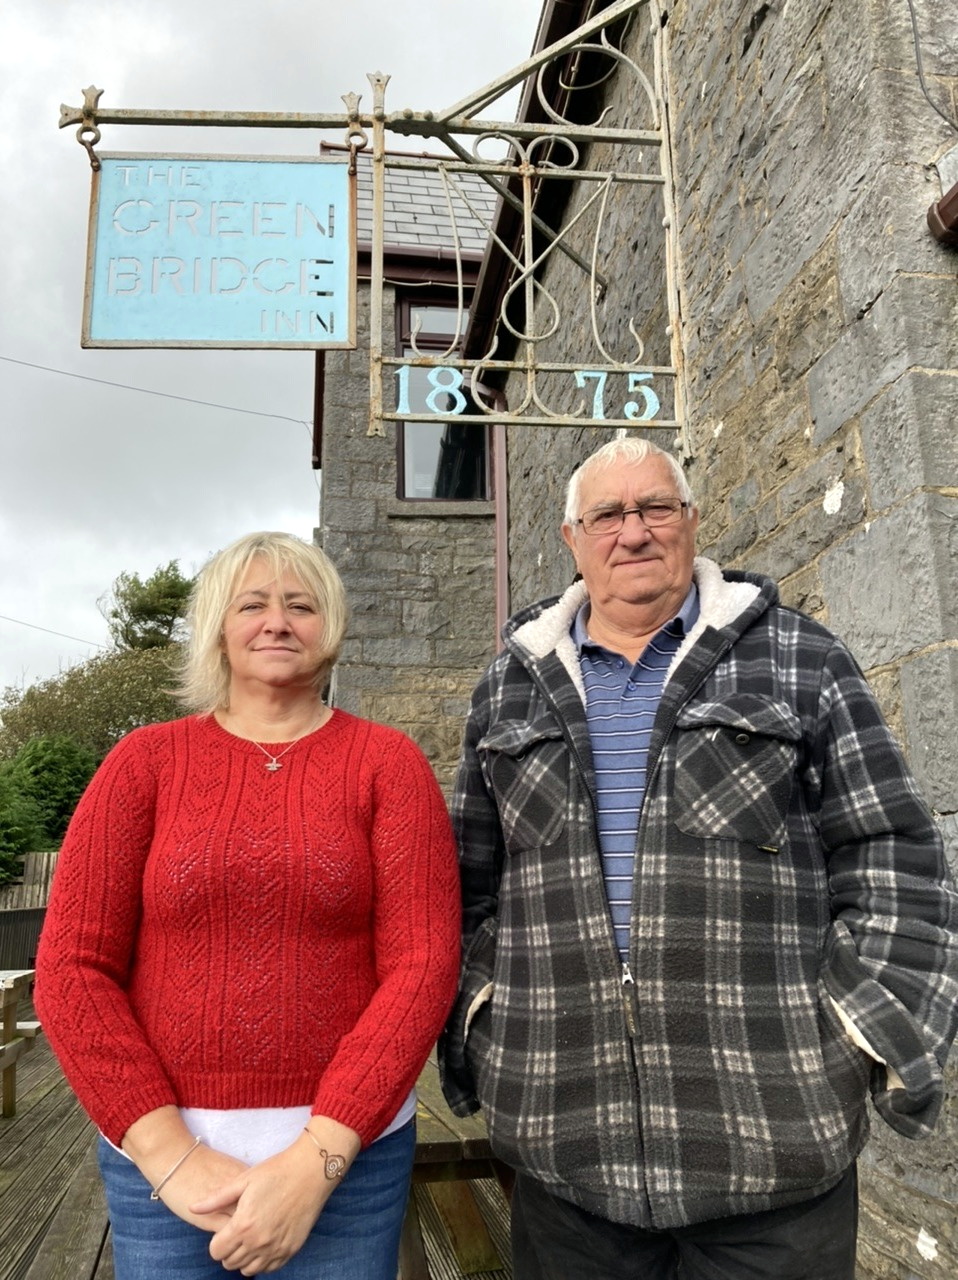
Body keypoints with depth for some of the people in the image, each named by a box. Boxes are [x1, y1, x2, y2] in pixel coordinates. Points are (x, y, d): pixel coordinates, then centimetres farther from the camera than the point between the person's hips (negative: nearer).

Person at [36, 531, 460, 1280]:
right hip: (163, 1155, 1)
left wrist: (314, 1161, -15)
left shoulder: (387, 762, -4)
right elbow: (73, 967, -4)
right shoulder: (146, 762, -1)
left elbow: (424, 964, -10)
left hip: (351, 1151, 0)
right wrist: (170, 1155, -11)